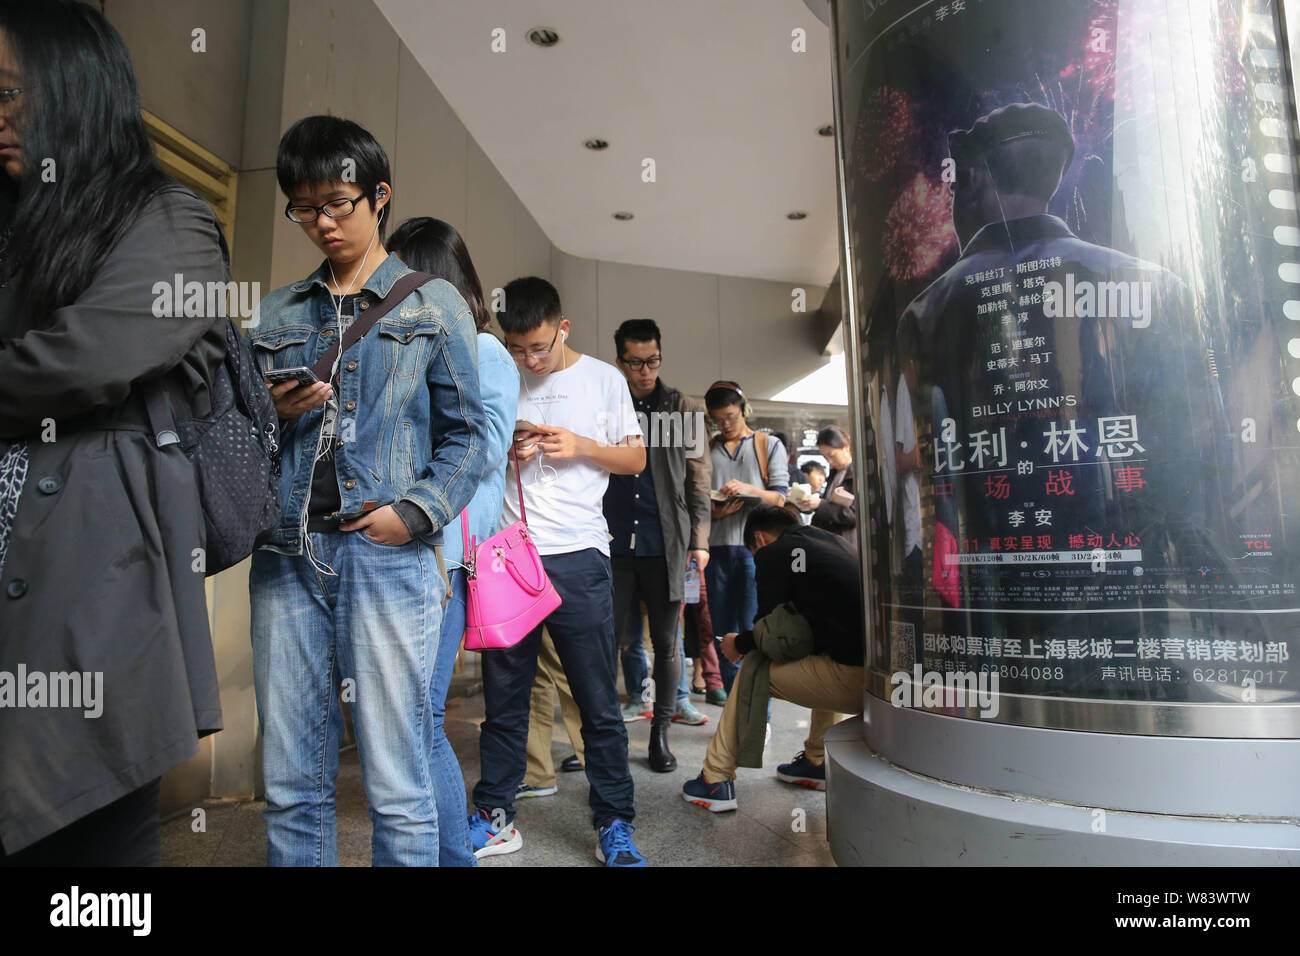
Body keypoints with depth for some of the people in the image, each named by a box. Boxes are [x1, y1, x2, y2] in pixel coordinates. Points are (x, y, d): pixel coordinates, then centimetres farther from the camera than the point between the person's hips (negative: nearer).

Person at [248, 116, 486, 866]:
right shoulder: (279, 312, 18)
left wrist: (415, 511, -11)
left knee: (398, 788, 0)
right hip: (287, 552, 4)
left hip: (389, 553, -4)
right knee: (291, 784, 11)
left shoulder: (435, 303, 8)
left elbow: (468, 433, 3)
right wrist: (273, 412, -1)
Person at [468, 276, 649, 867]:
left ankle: (614, 826, 14)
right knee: (503, 694, 9)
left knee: (599, 702, 1)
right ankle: (495, 818, 24)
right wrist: (502, 448, -3)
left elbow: (635, 460, 9)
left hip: (577, 557, -2)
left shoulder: (604, 379, 6)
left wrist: (581, 446, -8)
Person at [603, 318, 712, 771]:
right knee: (612, 638, 1)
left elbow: (699, 479, 7)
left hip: (665, 545, 0)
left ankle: (660, 731, 23)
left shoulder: (685, 409, 8)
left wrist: (699, 541, 0)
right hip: (613, 543, 0)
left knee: (665, 641, 7)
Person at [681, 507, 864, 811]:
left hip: (854, 680, -8)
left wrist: (738, 644, 24)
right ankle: (817, 761, 38)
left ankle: (716, 781, 12)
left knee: (754, 670, 7)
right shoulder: (828, 540, 24)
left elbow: (770, 634, 2)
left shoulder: (774, 553, 0)